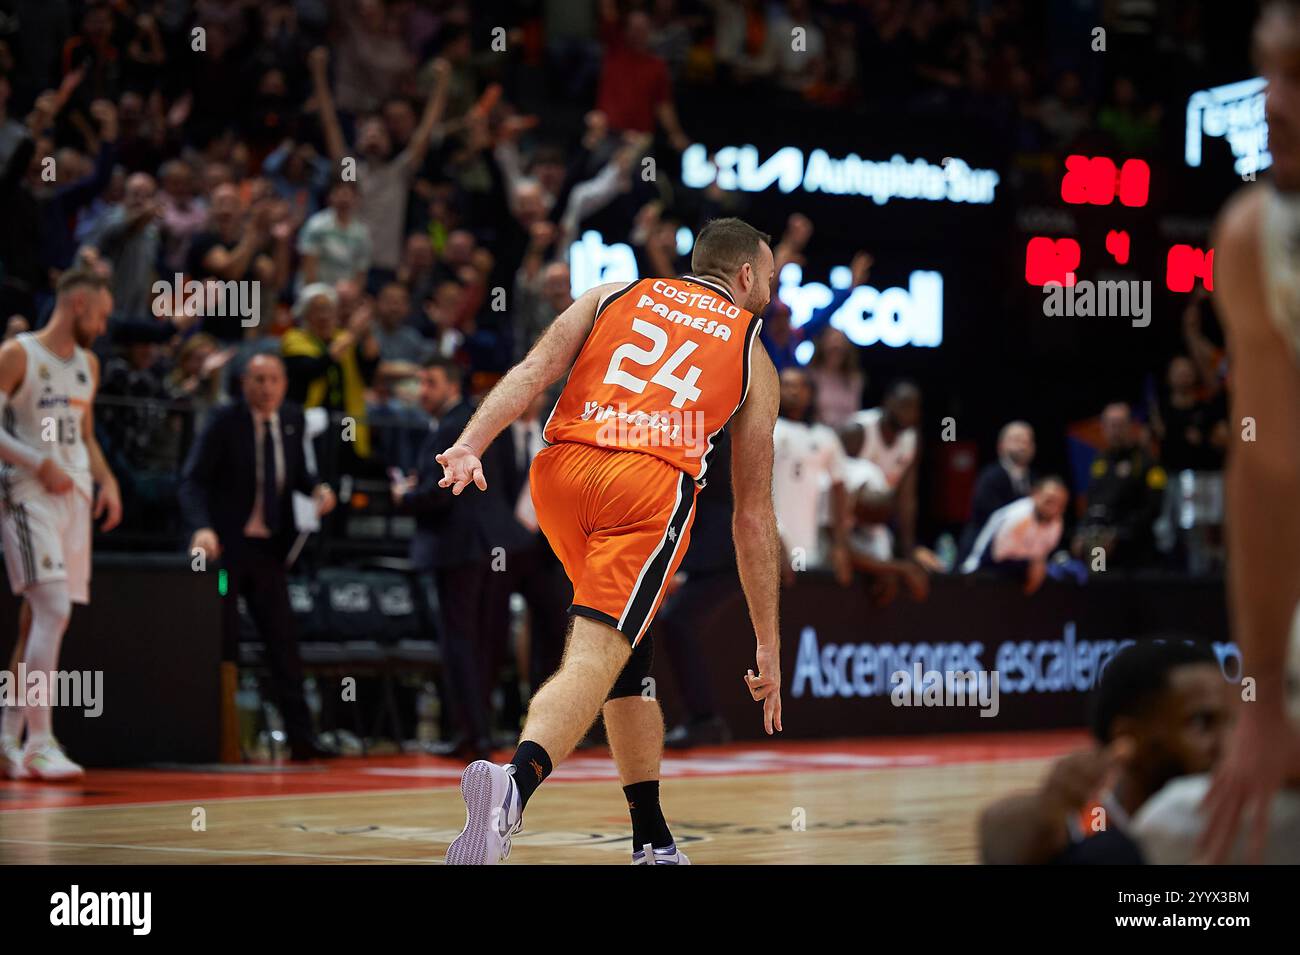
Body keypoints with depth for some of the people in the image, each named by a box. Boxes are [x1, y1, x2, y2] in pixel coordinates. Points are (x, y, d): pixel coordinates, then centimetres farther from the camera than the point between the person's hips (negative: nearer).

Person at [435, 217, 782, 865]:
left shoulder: (614, 295, 26)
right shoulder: (754, 358, 22)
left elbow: (532, 372, 7)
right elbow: (753, 515, 22)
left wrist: (469, 446, -5)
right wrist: (768, 643, 24)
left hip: (561, 471, 4)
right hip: (654, 486, -4)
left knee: (628, 653, 21)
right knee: (595, 660, -13)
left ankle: (653, 842, 26)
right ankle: (516, 784, -43)